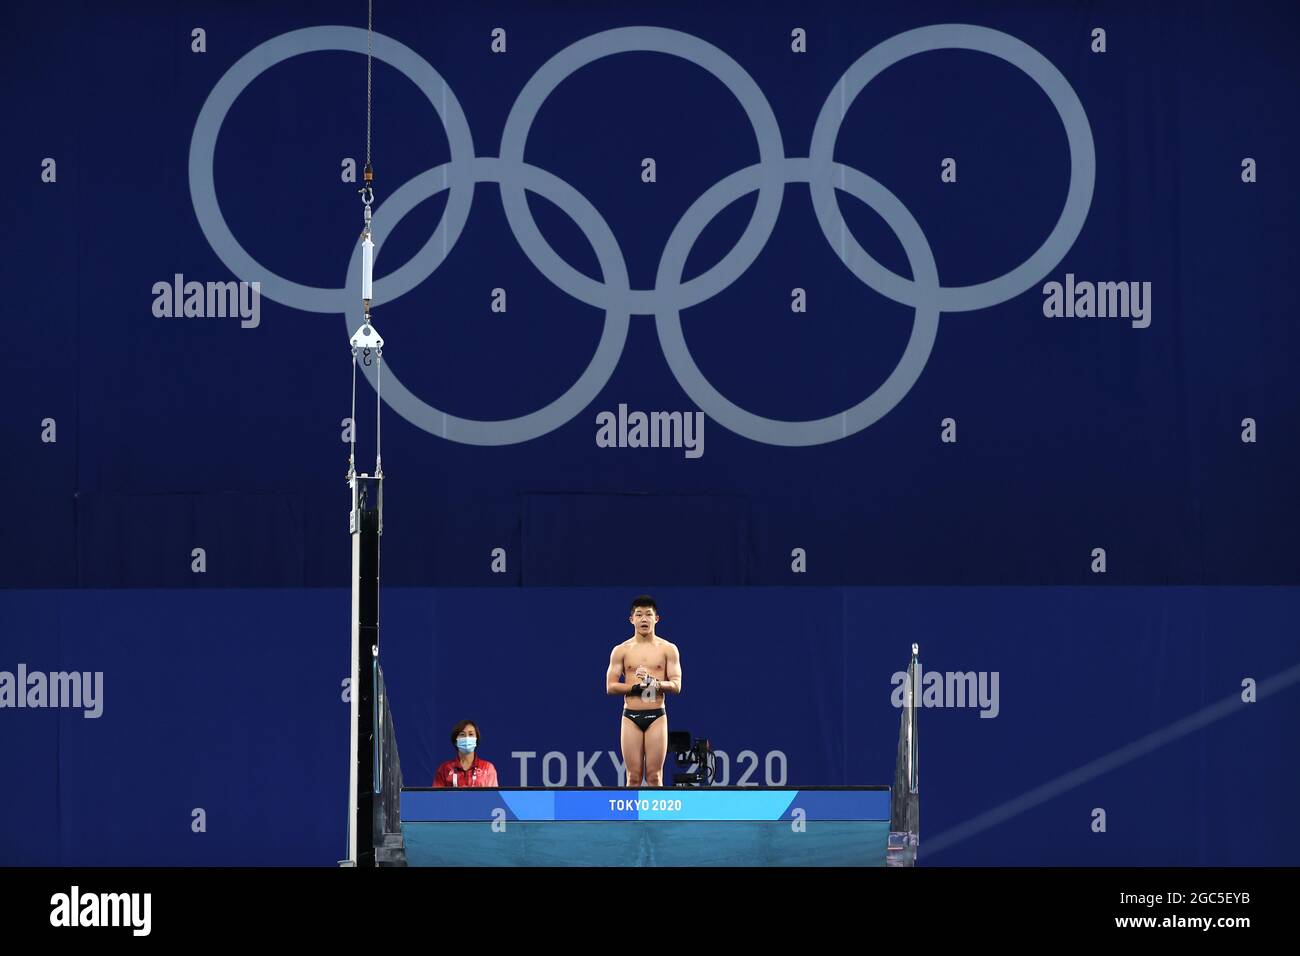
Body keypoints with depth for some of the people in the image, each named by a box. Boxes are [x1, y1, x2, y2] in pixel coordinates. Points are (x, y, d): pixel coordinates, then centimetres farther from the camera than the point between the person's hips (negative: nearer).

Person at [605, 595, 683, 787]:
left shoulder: (668, 649, 5)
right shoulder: (621, 650, 7)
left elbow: (676, 685, -1)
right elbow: (610, 687, 2)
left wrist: (655, 683, -19)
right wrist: (636, 686, -12)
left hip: (657, 715, -1)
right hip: (631, 716, 1)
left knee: (654, 776, -4)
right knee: (634, 776, -1)